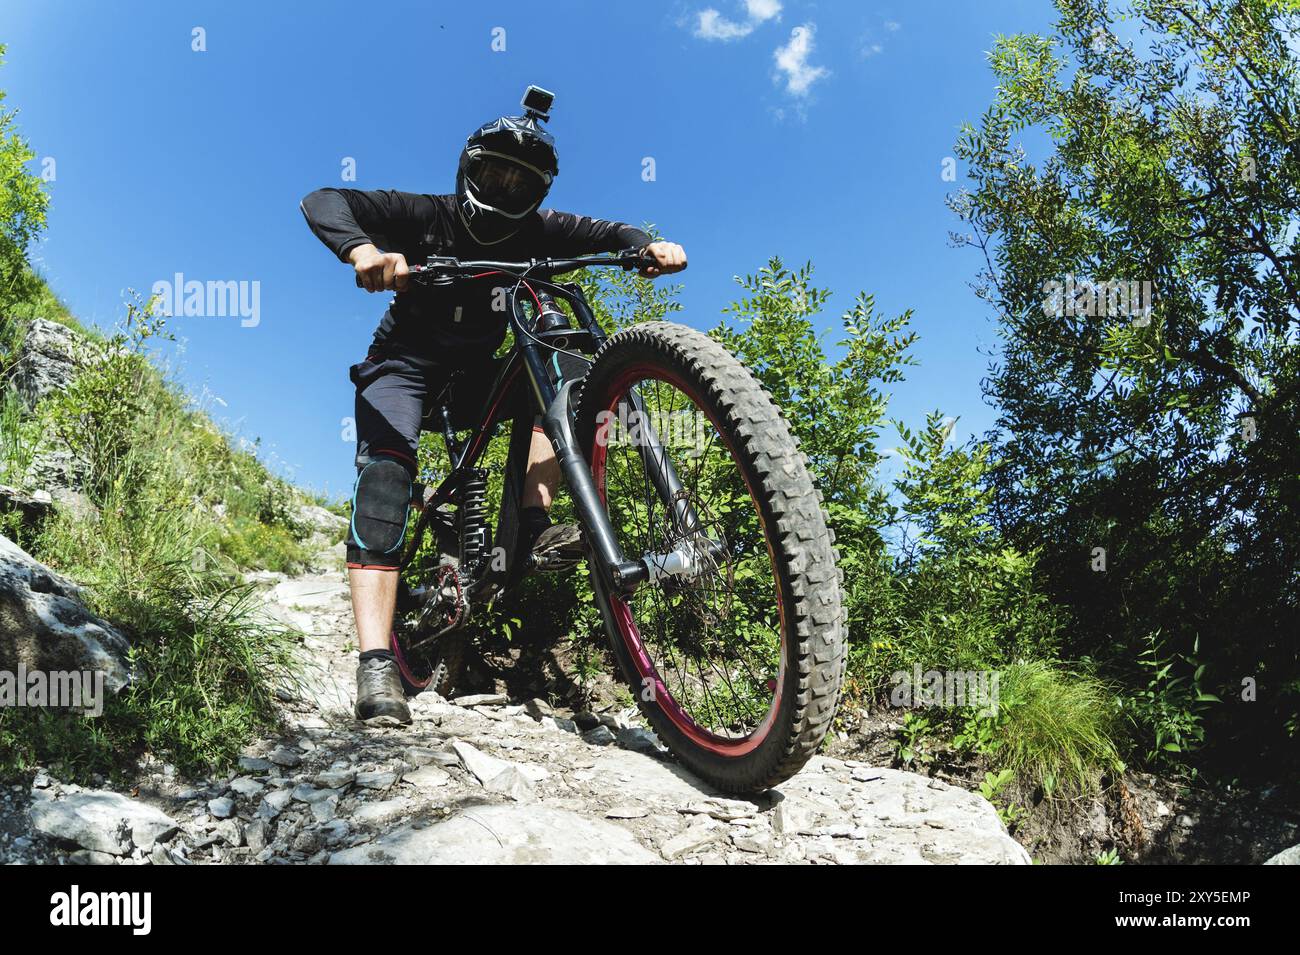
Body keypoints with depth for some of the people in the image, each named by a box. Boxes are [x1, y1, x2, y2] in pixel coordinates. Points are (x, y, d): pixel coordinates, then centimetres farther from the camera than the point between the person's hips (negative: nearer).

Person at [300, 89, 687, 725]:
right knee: (386, 469, -28)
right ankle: (377, 665, -37)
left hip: (477, 368, 4)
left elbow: (607, 232, -12)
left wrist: (650, 246, -36)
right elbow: (322, 201, -26)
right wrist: (363, 250, -48)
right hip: (405, 362, -4)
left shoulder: (535, 232, -9)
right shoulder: (427, 216, -17)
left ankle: (532, 520, -24)